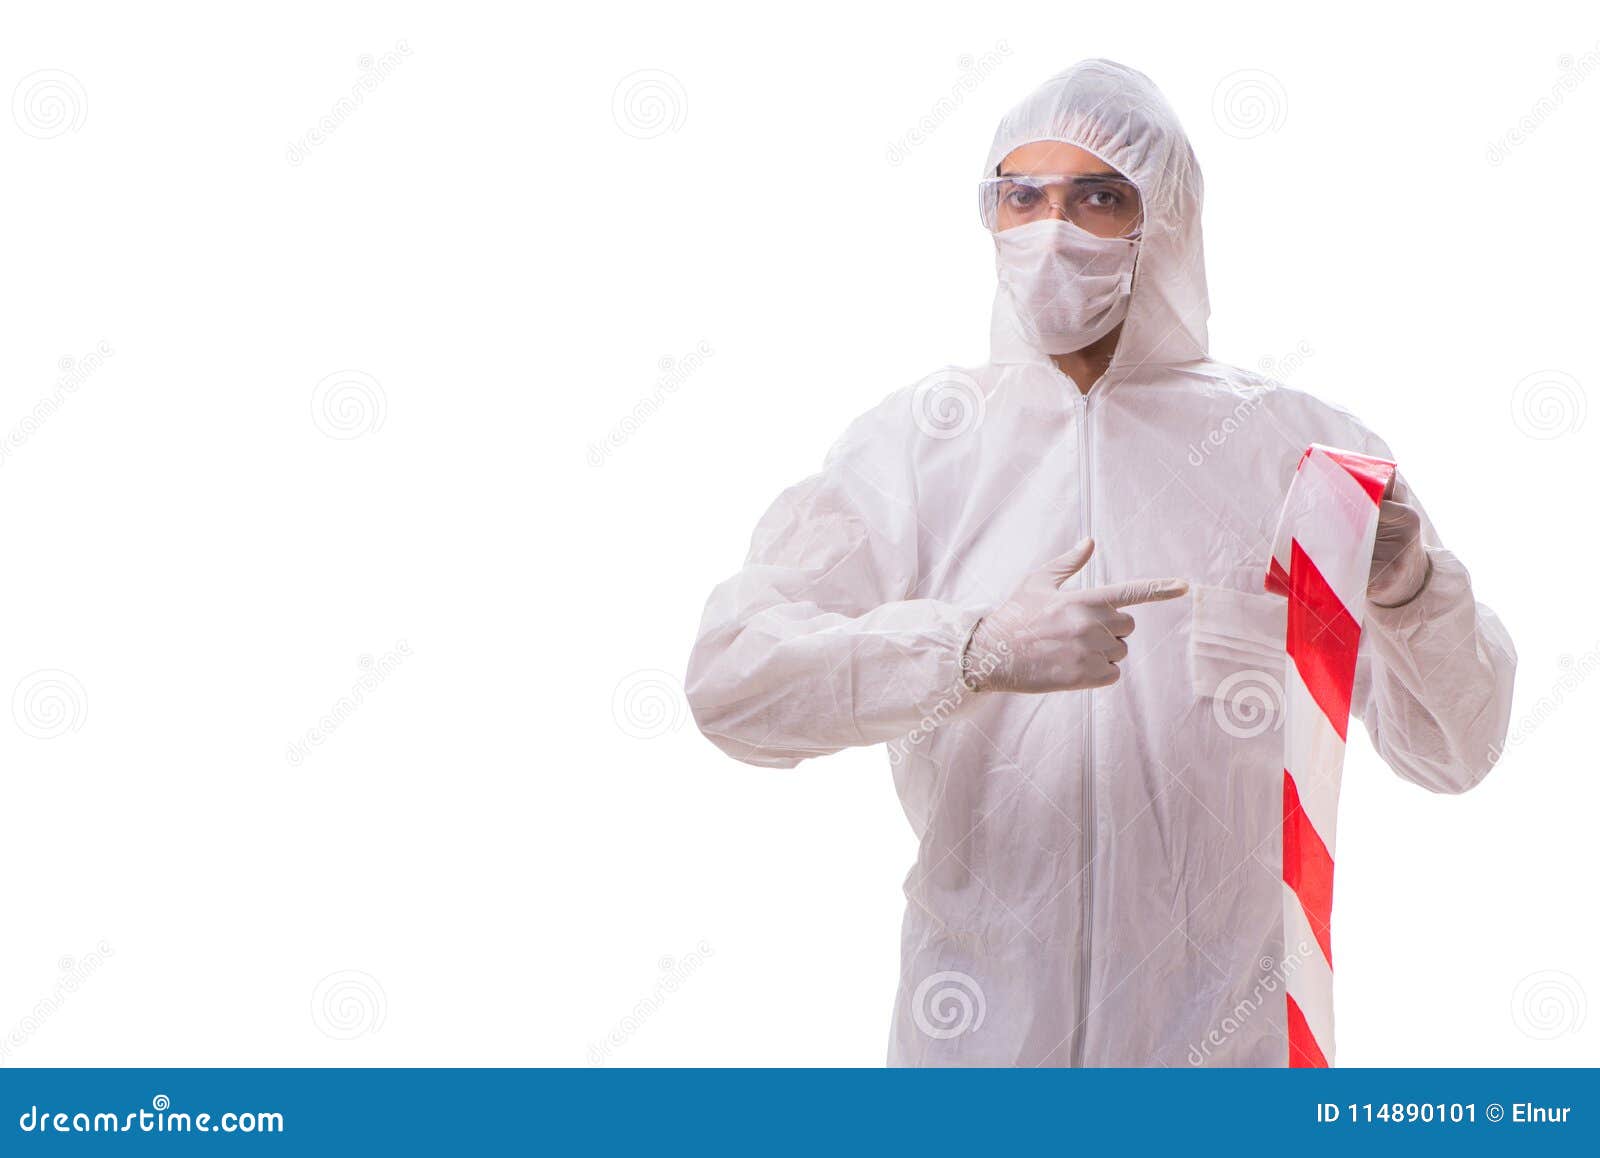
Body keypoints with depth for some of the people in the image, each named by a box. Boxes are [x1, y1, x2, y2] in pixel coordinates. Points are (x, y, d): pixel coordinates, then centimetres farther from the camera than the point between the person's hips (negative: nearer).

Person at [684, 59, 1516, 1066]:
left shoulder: (1292, 446, -3)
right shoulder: (916, 442, -5)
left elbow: (1456, 753, -7)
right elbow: (729, 679, -17)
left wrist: (1414, 588, -26)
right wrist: (978, 651, -29)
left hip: (1221, 1025, 0)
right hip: (978, 1025, 0)